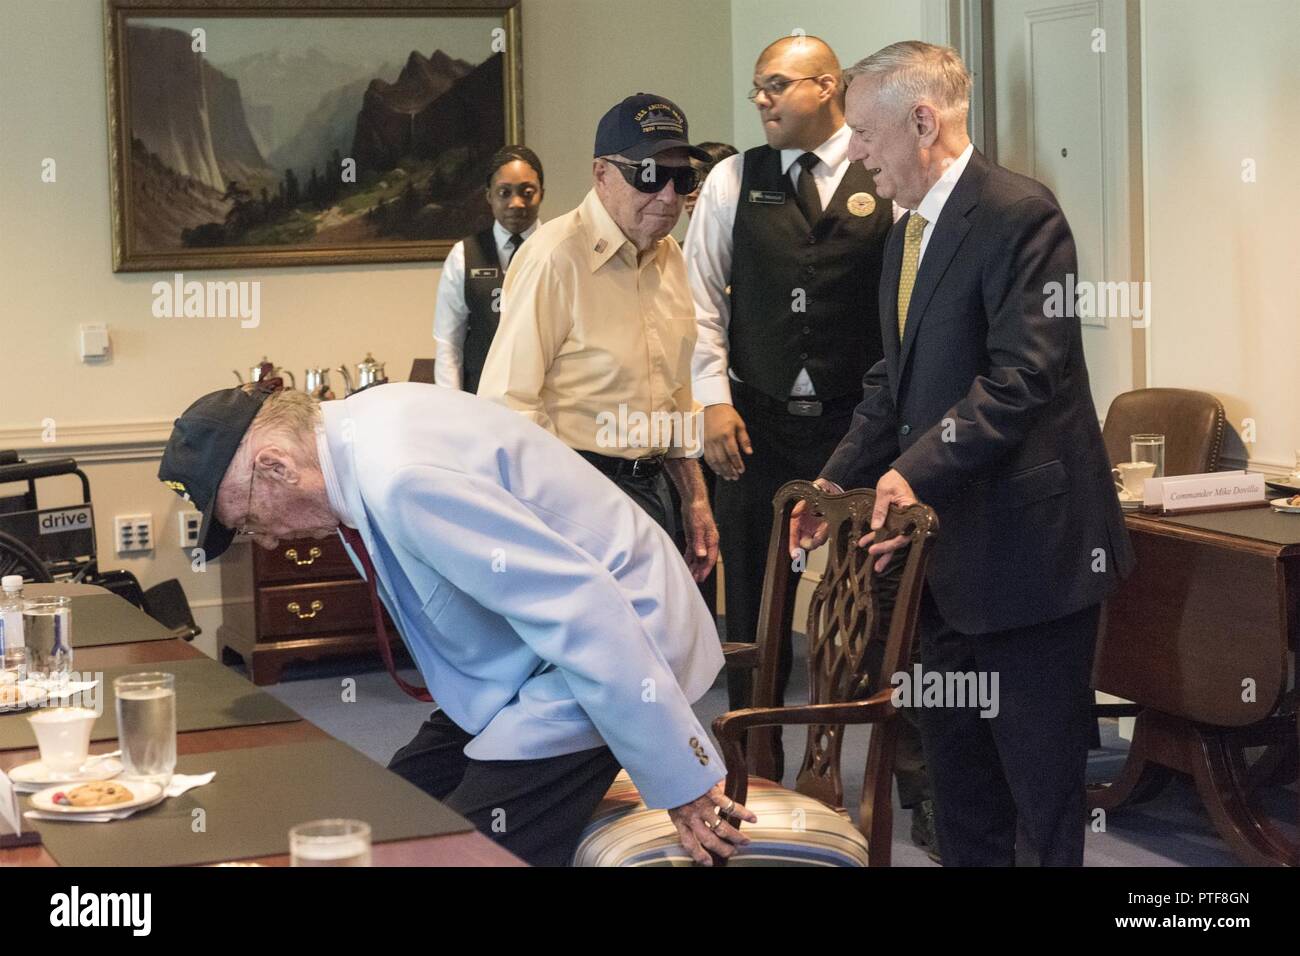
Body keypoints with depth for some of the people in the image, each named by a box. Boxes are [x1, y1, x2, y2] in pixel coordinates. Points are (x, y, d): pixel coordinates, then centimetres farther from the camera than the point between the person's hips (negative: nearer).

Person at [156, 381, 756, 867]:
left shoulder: (404, 479, -29)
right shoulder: (355, 432, 1)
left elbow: (583, 610, -30)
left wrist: (685, 783, -24)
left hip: (606, 658, -10)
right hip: (524, 670, 10)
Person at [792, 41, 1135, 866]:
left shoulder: (1020, 213, -15)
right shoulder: (907, 233, 14)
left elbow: (1024, 375, -23)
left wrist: (918, 474, -27)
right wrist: (841, 479, 7)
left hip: (1024, 541, -9)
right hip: (949, 545, 9)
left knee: (1039, 760, 1)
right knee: (955, 753, 16)